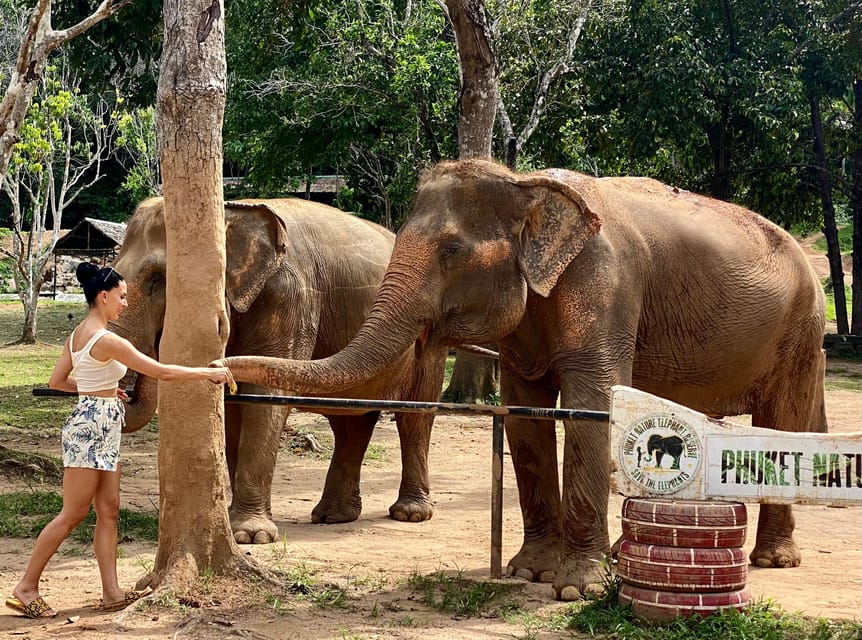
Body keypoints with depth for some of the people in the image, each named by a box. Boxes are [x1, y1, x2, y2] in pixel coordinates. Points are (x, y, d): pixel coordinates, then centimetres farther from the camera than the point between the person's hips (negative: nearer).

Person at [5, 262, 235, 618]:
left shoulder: (78, 334, 8)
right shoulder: (106, 340, -20)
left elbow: (57, 381, 16)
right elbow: (161, 371, -19)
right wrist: (209, 373, -10)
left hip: (101, 431, 10)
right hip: (92, 429, -10)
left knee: (108, 511, 9)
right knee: (72, 514, -2)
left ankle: (112, 593, 11)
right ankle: (26, 587, 6)